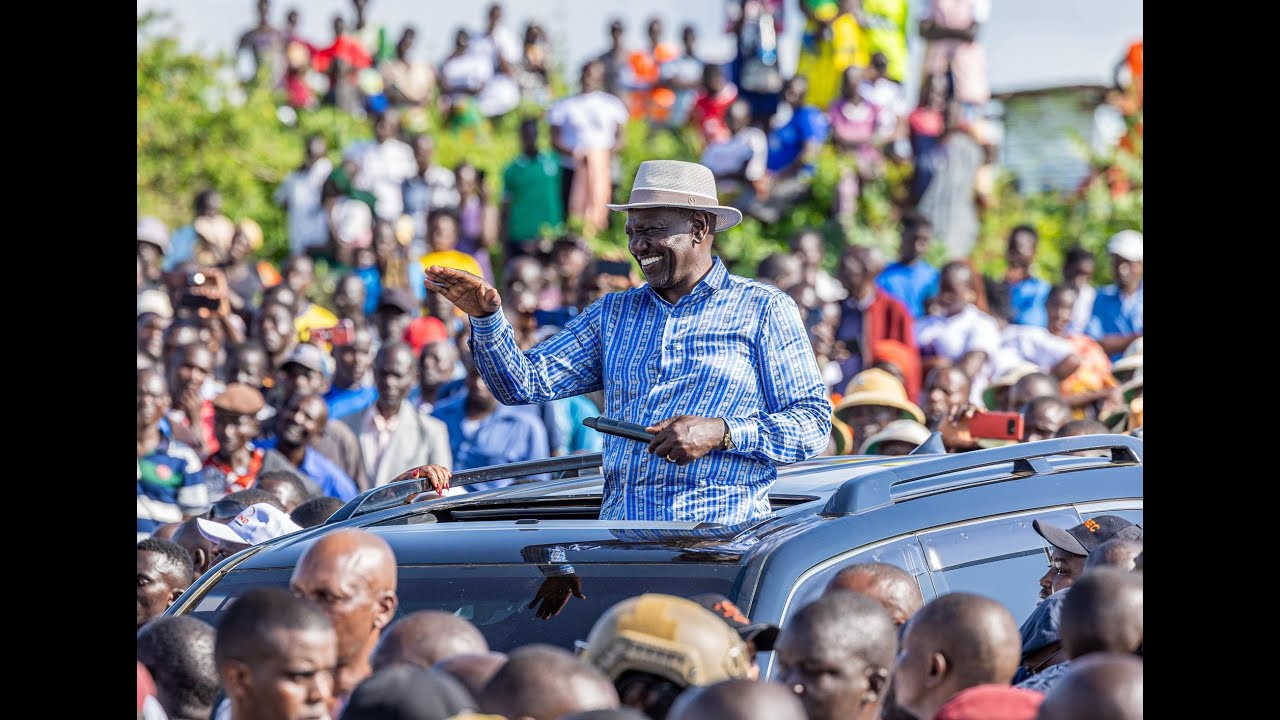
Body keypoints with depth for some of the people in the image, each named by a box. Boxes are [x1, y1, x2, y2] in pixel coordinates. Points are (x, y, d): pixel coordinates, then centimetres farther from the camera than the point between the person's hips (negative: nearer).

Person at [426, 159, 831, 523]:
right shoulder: (614, 313, 21)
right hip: (620, 540, 4)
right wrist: (486, 316, -3)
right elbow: (524, 385, 14)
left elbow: (814, 423, 1)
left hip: (721, 535, -4)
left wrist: (721, 433, -13)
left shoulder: (765, 309, 7)